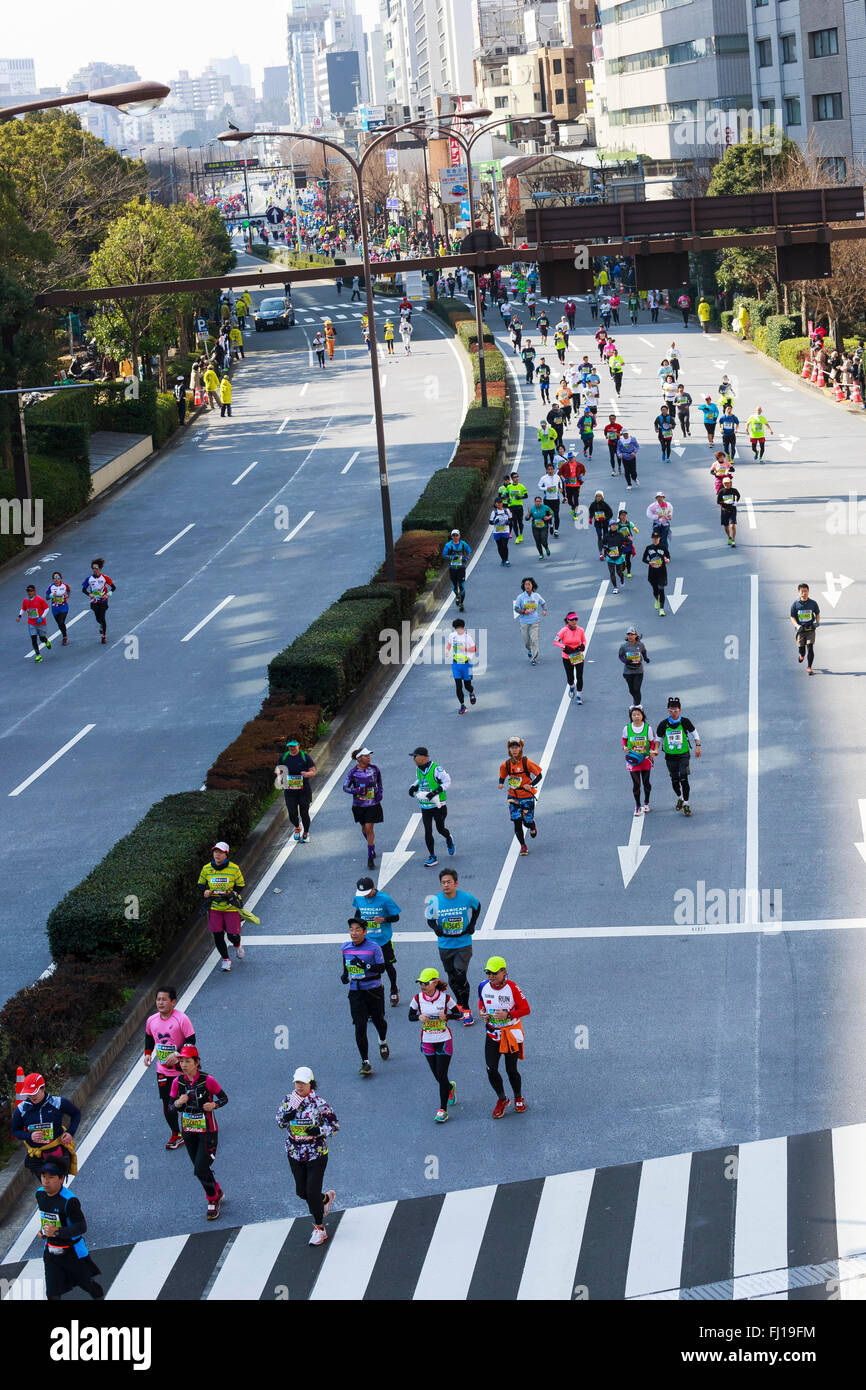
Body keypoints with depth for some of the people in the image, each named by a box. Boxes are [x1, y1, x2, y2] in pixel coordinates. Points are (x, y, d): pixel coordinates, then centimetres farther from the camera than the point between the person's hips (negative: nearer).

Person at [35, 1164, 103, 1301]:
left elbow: (81, 1227, -28)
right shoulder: (39, 1194, -4)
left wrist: (56, 1232, -39)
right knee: (52, 1295, 0)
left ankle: (100, 1295, 50)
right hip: (51, 1251, 5)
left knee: (86, 1284, 18)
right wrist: (42, 1229, 1)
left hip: (73, 1252, -5)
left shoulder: (69, 1200, -27)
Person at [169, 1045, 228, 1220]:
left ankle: (213, 1201, 14)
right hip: (188, 1132, 5)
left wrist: (214, 1105, -24)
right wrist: (178, 1103, -19)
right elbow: (172, 1107, 3)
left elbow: (224, 1098, -4)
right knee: (199, 1169, 15)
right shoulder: (178, 1082, -4)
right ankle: (217, 1193, 40)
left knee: (201, 1170, -10)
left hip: (207, 1131, -5)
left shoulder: (207, 1081, -16)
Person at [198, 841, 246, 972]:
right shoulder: (206, 869, 0)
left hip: (231, 907, -2)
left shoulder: (234, 869, -6)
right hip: (214, 907, 2)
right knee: (217, 935, -2)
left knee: (232, 935, -1)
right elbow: (201, 884, 15)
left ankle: (237, 946, 36)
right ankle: (225, 959, 18)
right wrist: (205, 891, -7)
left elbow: (240, 885, 4)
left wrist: (233, 894, -14)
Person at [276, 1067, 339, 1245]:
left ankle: (319, 1229, 15)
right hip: (294, 1154, 5)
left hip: (316, 1154, -5)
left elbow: (335, 1125, -8)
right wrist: (286, 1117, -17)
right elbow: (278, 1121, 5)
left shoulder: (319, 1103, -14)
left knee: (312, 1193, -4)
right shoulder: (288, 1100, -2)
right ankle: (326, 1198, 45)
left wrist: (320, 1131, -25)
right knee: (301, 1192, 12)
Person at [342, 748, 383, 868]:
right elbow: (345, 787, -5)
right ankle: (372, 846, 46)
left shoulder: (374, 768, -5)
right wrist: (355, 790, -25)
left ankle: (370, 858, -5)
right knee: (364, 829, 15)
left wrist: (380, 791, 5)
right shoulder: (353, 772, -11)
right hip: (359, 805, 1)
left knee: (369, 828, -9)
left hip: (373, 804, -1)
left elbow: (378, 777, 16)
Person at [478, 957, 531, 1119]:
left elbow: (526, 1009, -14)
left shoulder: (512, 988, -19)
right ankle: (502, 1100, 23)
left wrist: (507, 1014, -27)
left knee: (511, 1070, 5)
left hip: (511, 1033, -4)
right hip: (492, 1033, 4)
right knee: (491, 1070, -1)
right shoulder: (483, 986, -5)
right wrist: (481, 1011, -6)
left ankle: (518, 1098, 33)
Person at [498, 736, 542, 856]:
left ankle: (533, 826, 42)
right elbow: (502, 777, 12)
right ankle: (523, 846, 5)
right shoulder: (505, 765, -3)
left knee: (528, 822, 3)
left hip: (527, 796, -2)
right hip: (513, 796, 2)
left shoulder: (526, 763, -13)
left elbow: (539, 775, -6)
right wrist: (501, 783, -10)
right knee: (517, 822, -8)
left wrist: (531, 785, -21)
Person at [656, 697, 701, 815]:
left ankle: (686, 804, -6)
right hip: (670, 756, 2)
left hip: (683, 755, -2)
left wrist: (698, 746, 0)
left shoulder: (685, 722, -7)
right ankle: (679, 799, 37)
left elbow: (694, 733, 9)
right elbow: (658, 738, 10)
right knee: (674, 780, 11)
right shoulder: (663, 724, -4)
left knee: (683, 778, -13)